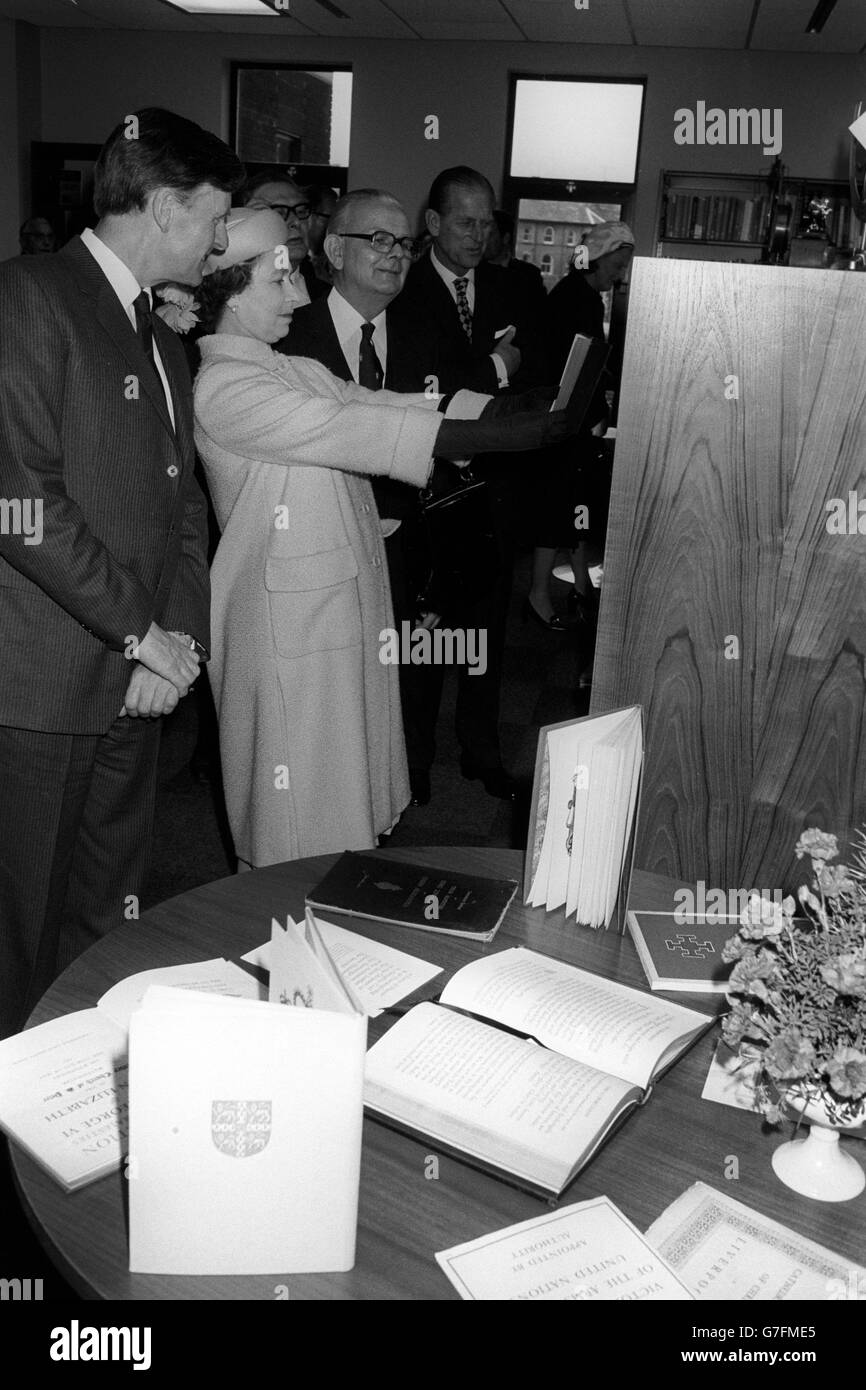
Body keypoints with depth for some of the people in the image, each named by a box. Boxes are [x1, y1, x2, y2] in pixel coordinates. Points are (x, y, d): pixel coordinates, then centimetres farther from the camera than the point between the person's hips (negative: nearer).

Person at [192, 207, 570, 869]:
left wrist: (525, 406, -5)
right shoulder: (223, 386, -16)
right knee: (298, 820, 3)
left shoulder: (296, 371, 13)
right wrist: (505, 436, -24)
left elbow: (390, 405, 5)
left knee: (346, 784, 17)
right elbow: (352, 431, -23)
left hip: (346, 602, 9)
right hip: (288, 621, -9)